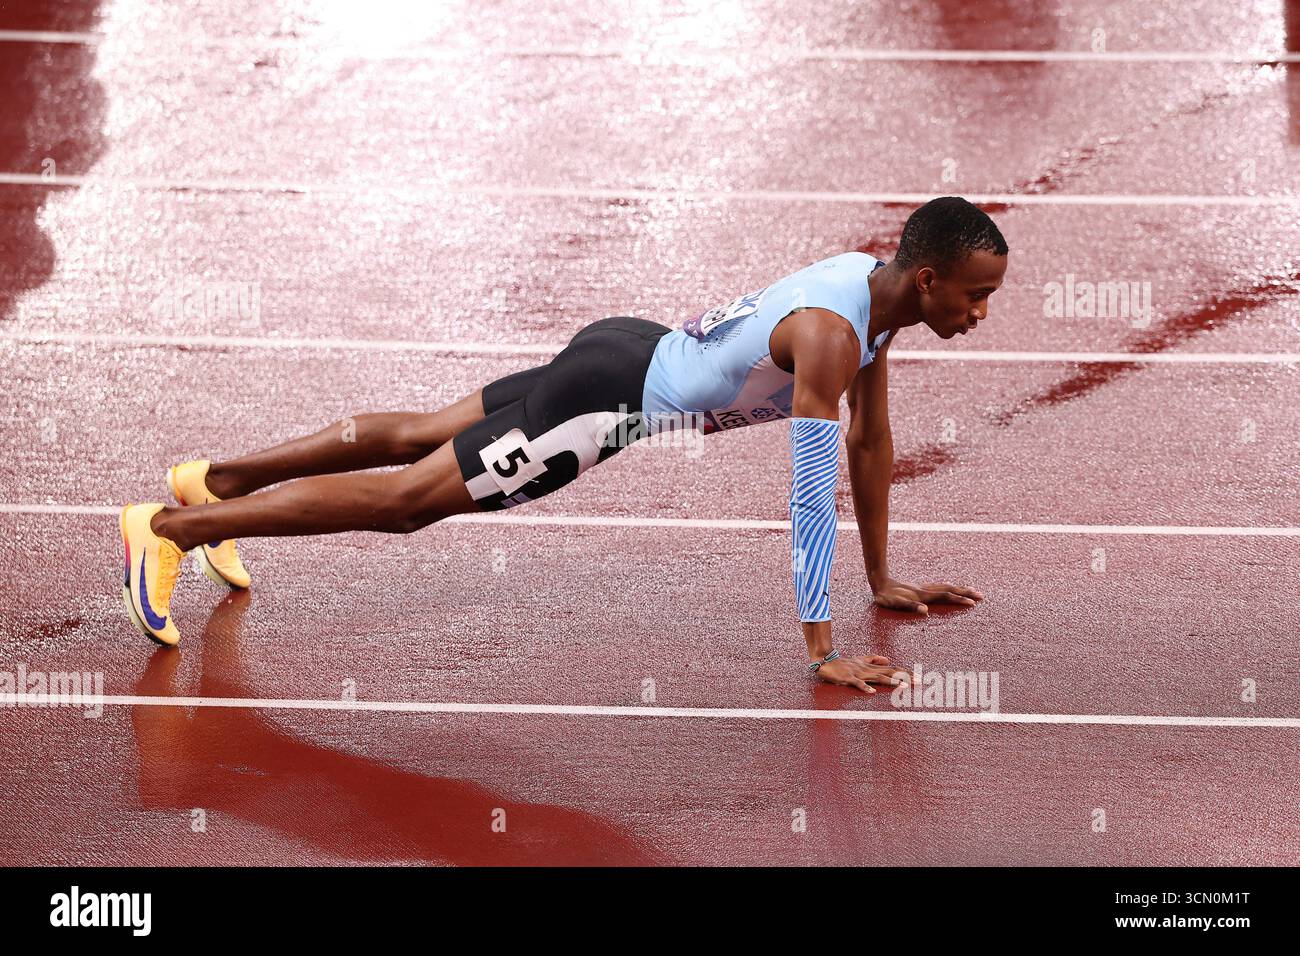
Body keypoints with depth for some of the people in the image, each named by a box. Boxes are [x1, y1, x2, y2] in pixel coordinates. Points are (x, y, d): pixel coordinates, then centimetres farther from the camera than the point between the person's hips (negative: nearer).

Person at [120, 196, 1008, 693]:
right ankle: (170, 527, 1)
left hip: (633, 352, 9)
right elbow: (812, 494, -30)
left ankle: (215, 478, 36)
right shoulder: (831, 333, -29)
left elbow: (870, 438, 13)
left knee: (420, 435, 22)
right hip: (609, 400, -9)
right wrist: (822, 649, -27)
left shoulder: (876, 285, 0)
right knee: (402, 498, -3)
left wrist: (884, 578, 18)